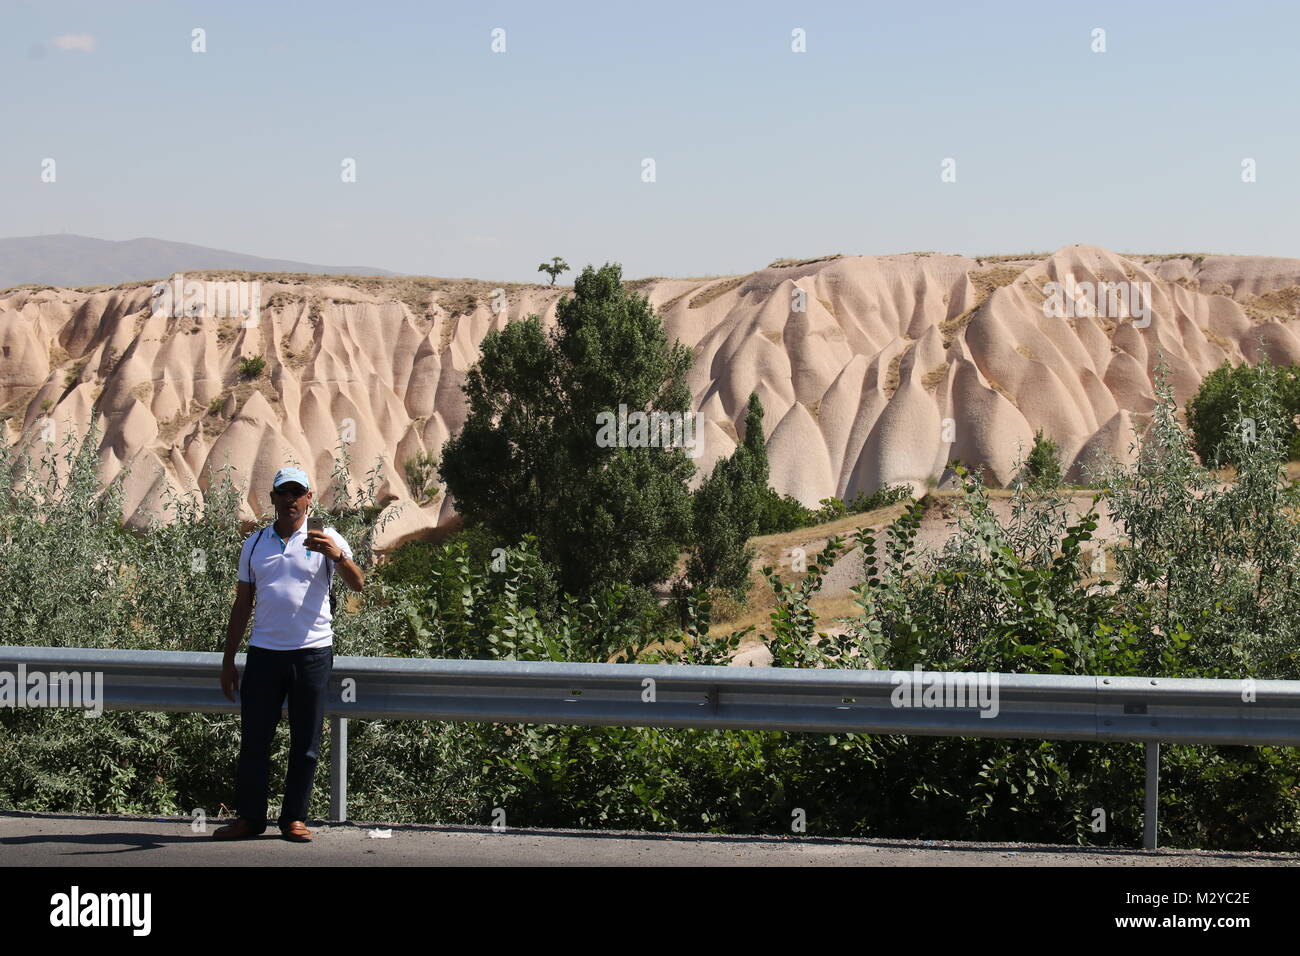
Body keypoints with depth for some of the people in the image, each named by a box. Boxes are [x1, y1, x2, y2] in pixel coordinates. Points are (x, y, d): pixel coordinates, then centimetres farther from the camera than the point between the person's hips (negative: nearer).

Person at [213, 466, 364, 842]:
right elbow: (242, 604, 15)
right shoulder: (254, 544, 12)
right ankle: (249, 817, 11)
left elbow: (357, 584, -10)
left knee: (305, 742, 3)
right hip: (263, 652, 2)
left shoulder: (324, 540, 3)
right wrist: (229, 660, 12)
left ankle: (294, 818, 11)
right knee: (254, 738, 2)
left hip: (312, 652, -2)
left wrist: (338, 556, -31)